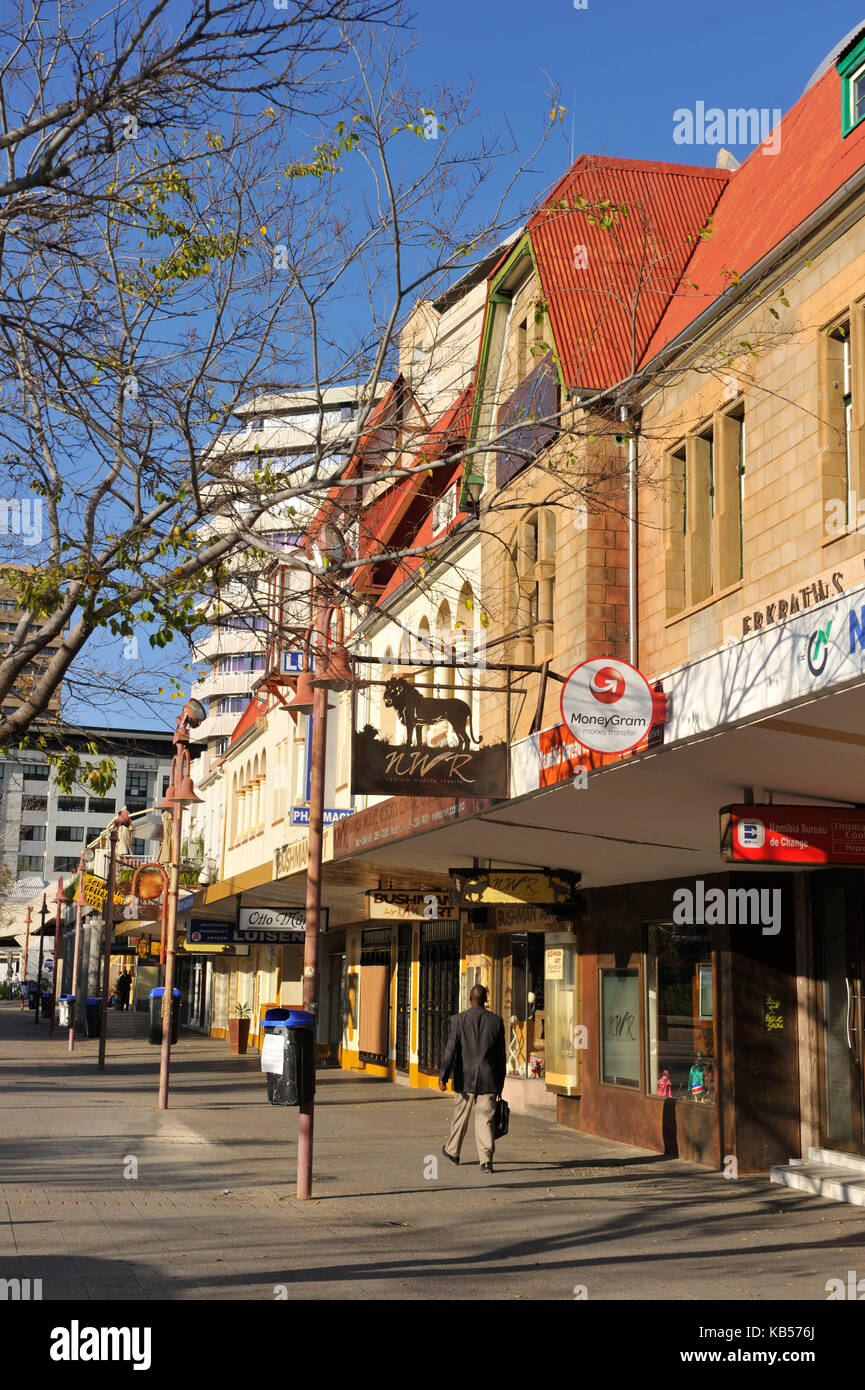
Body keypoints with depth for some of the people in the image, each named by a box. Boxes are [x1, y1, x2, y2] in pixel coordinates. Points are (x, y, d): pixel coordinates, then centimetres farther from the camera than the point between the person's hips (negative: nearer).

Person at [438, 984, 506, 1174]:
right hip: (488, 1080, 0)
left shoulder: (458, 1019, -5)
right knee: (486, 1119, 0)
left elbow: (450, 1050, -10)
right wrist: (500, 1083, 14)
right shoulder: (496, 1021, 1)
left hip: (465, 1078, 0)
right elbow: (501, 1055, 5)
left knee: (461, 1116, 16)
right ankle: (486, 1160, -8)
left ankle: (452, 1151, 34)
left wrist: (443, 1076, -9)